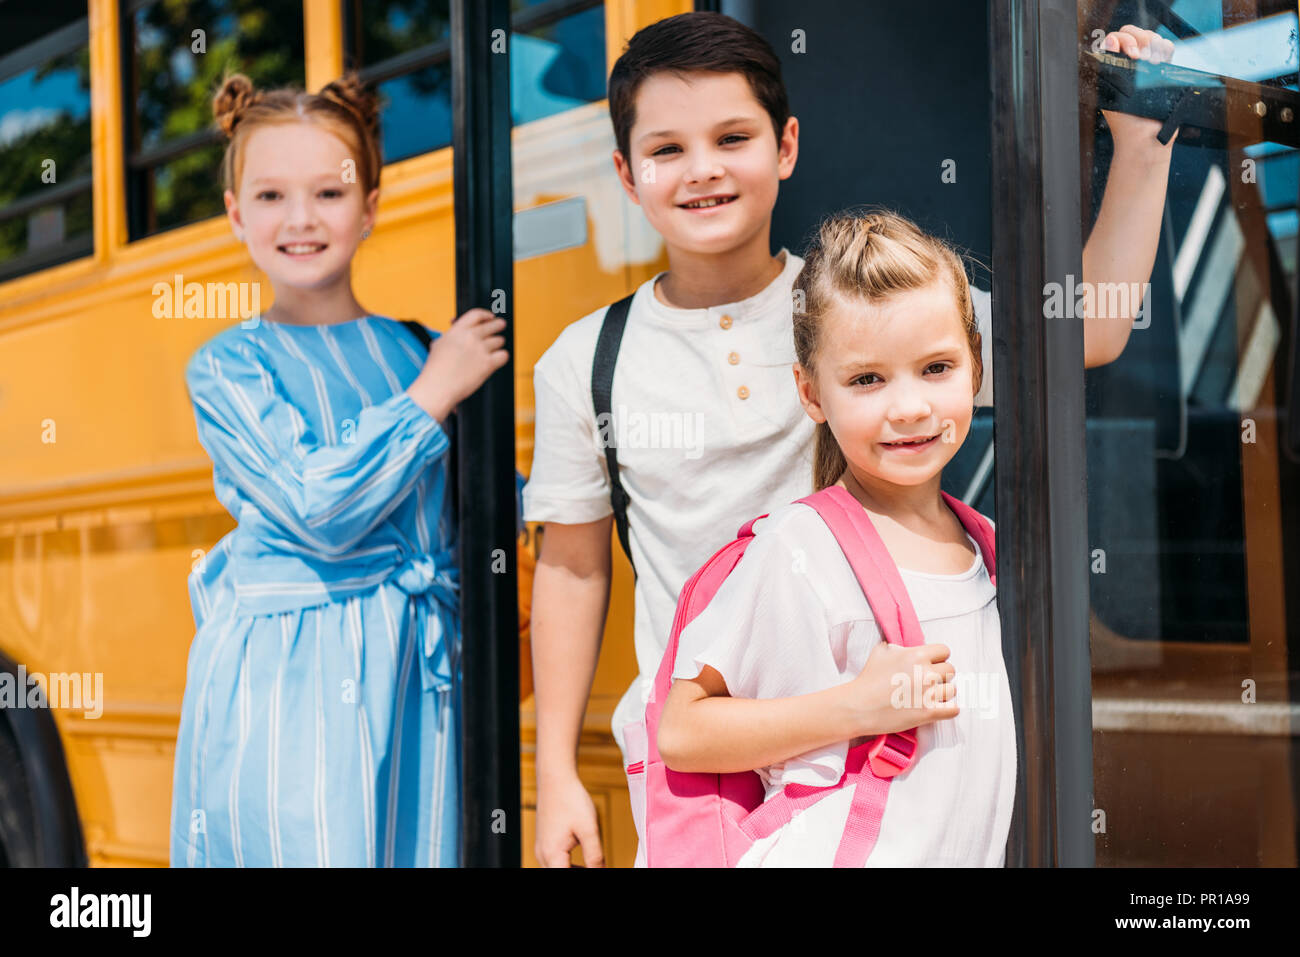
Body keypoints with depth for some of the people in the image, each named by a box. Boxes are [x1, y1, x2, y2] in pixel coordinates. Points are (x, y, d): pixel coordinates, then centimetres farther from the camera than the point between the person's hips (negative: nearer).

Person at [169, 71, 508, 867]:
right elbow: (320, 511, -14)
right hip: (286, 690, -4)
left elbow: (467, 517, 17)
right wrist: (432, 393, -9)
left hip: (420, 680, 4)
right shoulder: (226, 368, -1)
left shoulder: (418, 352, 10)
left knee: (423, 851, 3)